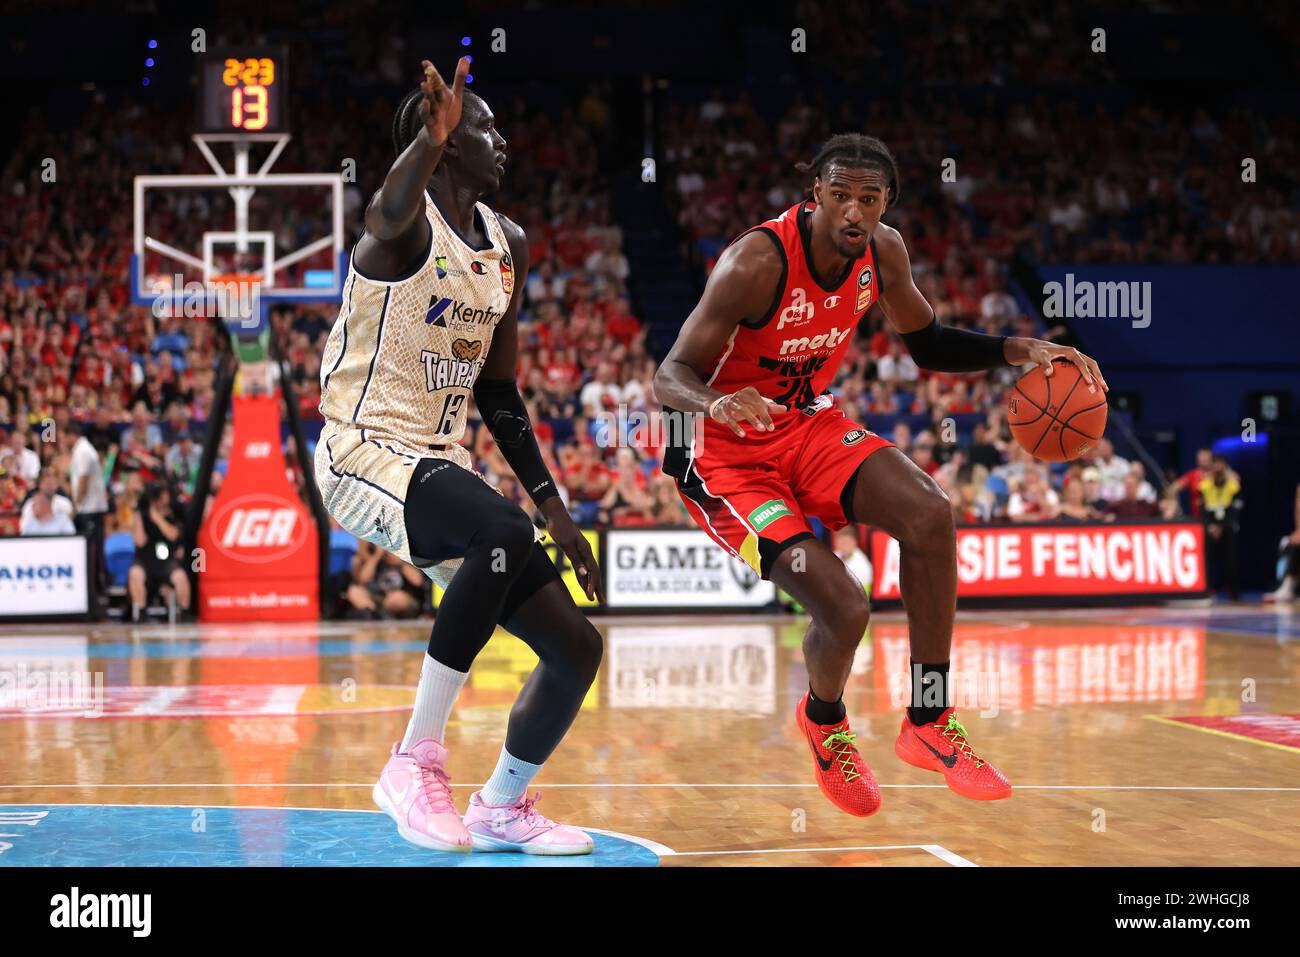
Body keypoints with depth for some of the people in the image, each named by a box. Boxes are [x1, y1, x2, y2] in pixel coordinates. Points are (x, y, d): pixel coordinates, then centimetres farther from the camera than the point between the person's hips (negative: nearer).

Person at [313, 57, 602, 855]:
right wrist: (432, 134, -52)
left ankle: (503, 809, 28)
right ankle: (417, 761, -26)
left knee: (577, 650, 3)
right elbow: (388, 217, -41)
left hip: (443, 463, 8)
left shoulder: (508, 245, 12)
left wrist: (554, 507, 15)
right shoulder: (410, 224, -12)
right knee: (504, 529, -37)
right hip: (364, 455, -8)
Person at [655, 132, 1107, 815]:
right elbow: (669, 376, -27)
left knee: (930, 515, -17)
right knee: (842, 606, -23)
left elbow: (927, 344, 12)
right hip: (721, 453, -6)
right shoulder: (757, 262, -27)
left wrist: (1018, 350, -4)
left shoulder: (883, 253, -7)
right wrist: (714, 401, -51)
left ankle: (929, 722, -1)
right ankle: (823, 723, 14)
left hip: (804, 422, 7)